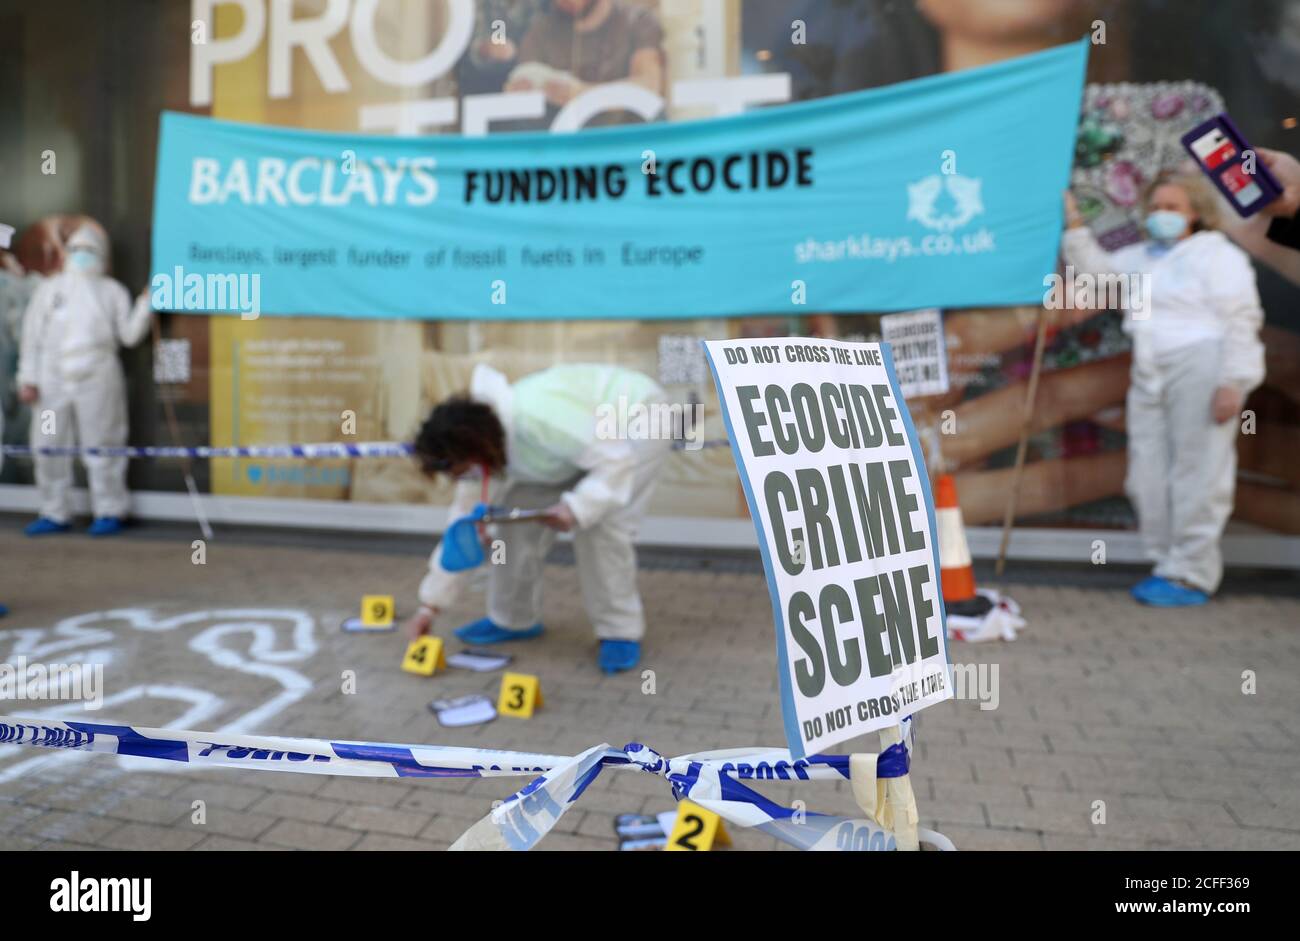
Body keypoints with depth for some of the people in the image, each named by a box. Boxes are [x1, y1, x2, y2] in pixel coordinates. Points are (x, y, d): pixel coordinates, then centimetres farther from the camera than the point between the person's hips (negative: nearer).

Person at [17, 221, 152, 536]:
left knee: (101, 446, -2)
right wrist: (27, 377, 4)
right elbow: (32, 335, 11)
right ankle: (55, 514, 17)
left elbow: (129, 334, 3)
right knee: (49, 448, 6)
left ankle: (109, 513, 6)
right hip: (52, 380, 3)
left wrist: (146, 303, -10)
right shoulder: (50, 288, 15)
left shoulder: (112, 291, 10)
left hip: (96, 380, -3)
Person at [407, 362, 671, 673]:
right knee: (518, 510, -1)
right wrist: (431, 604, -3)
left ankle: (621, 632, -4)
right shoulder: (477, 448, -12)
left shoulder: (538, 418, -39)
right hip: (588, 429, 7)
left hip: (636, 422, -7)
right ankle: (514, 618, 16)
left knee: (598, 525, -23)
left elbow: (616, 460, -34)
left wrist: (576, 509, -45)